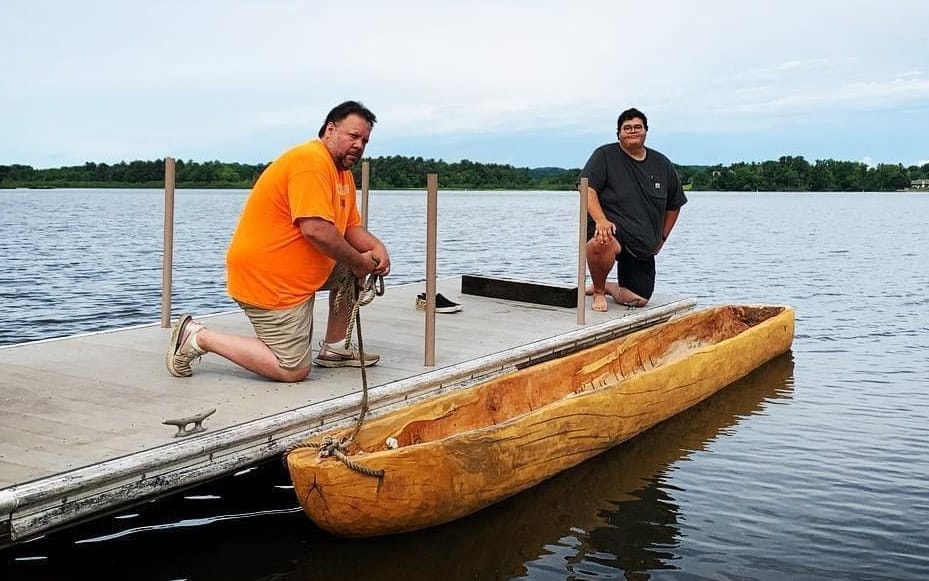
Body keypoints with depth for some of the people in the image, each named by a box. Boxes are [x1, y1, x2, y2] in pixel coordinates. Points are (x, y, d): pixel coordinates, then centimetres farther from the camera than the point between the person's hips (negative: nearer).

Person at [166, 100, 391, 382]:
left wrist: (377, 248, -5)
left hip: (294, 269, 11)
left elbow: (351, 228, 15)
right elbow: (316, 230, -28)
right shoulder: (311, 161, -19)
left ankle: (334, 349, 22)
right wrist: (359, 261, -15)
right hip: (265, 276, -11)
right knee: (293, 370, -7)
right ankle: (199, 337, 0)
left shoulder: (343, 171, 14)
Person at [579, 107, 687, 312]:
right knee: (604, 243, -43)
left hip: (643, 245, 5)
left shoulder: (662, 164, 12)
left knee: (637, 300, -3)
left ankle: (606, 286, 33)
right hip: (611, 226, -5)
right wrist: (600, 220, -28)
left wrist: (661, 237, 18)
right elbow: (587, 189, -12)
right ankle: (599, 292, -11)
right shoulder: (604, 155, -1)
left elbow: (674, 205, 24)